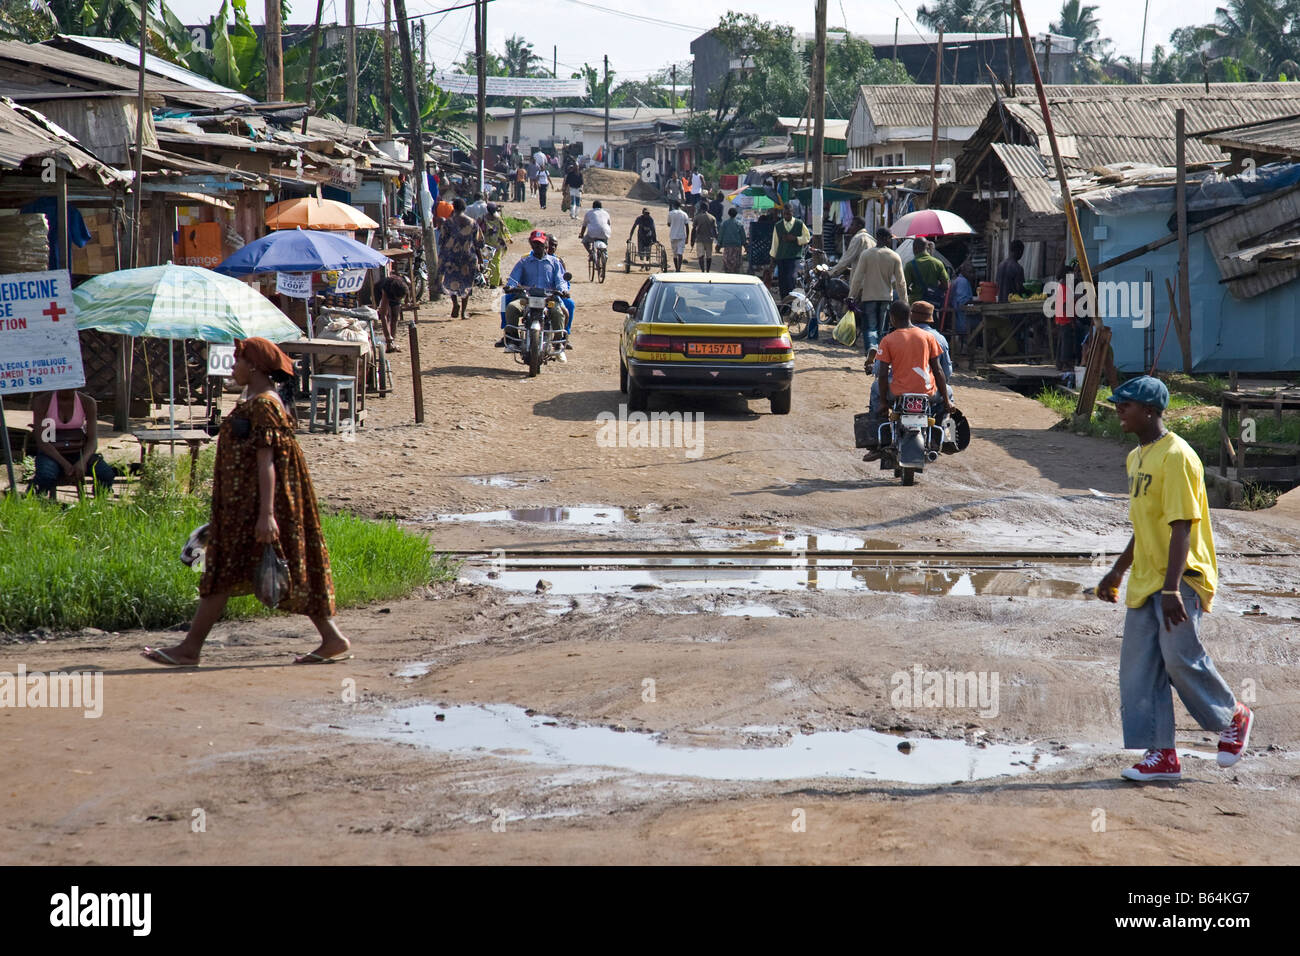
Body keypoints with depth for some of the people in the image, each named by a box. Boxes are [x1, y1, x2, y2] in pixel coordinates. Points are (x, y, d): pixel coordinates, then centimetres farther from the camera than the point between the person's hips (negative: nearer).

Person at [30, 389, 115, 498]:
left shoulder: (87, 402, -2)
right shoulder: (41, 402, -8)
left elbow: (93, 440, -5)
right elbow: (41, 441, -13)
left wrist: (83, 461, -26)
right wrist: (65, 464, -25)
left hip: (78, 452, 2)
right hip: (52, 454, -2)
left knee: (107, 474, -27)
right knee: (46, 477, -37)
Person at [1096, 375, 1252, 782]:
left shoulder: (1176, 456, -14)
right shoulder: (1137, 457, 15)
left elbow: (1181, 526, -21)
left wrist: (1172, 588, -27)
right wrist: (1118, 571, 27)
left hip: (1181, 577, -9)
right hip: (1144, 581, 9)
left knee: (1180, 657, -14)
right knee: (1139, 668, 2)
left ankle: (1234, 717, 12)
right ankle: (1161, 755, 6)